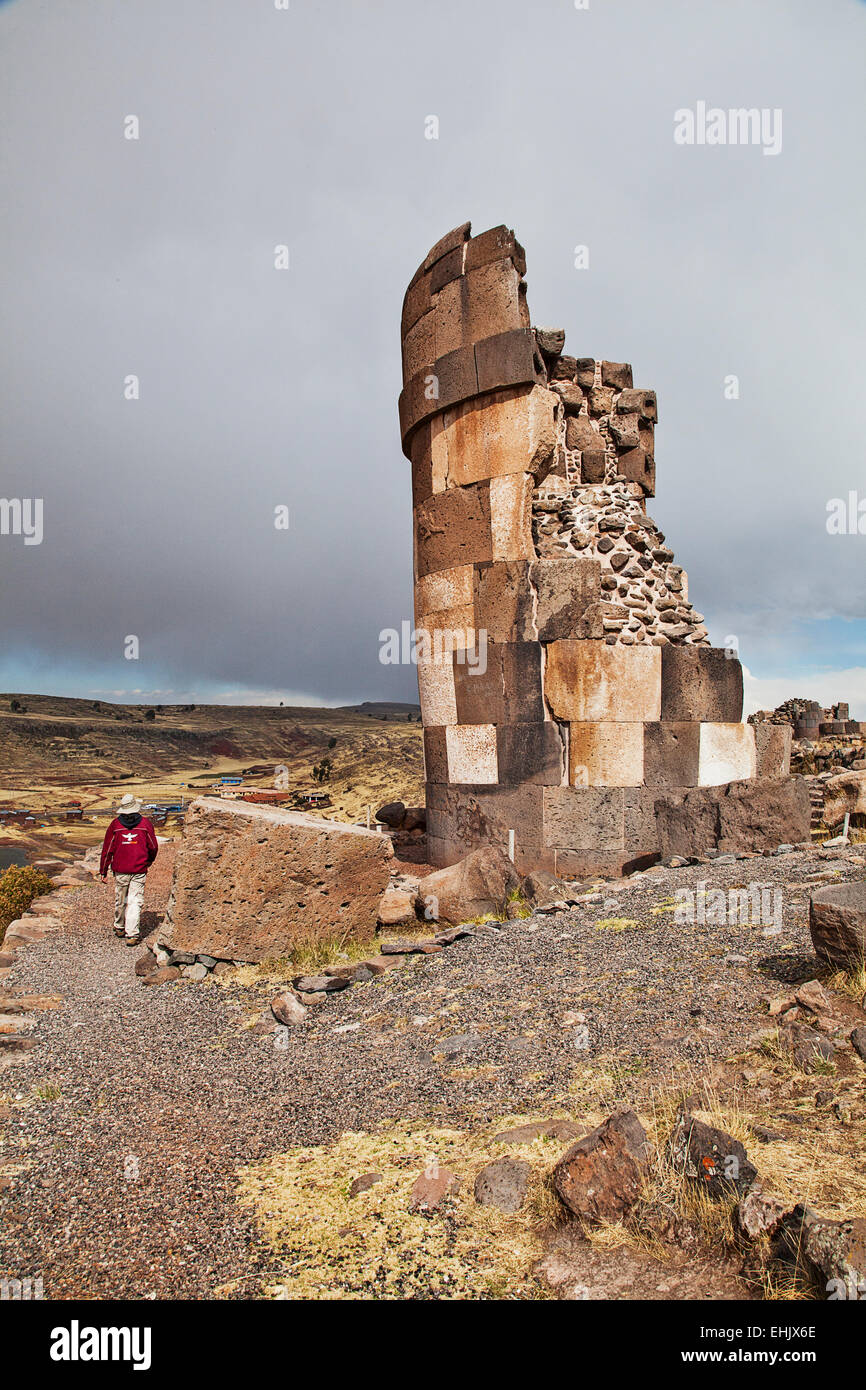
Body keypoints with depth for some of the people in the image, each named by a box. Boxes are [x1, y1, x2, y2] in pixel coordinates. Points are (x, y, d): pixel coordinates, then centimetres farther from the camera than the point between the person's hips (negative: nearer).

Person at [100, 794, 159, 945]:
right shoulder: (145, 823, -3)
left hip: (120, 871, 1)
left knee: (120, 900, 17)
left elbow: (107, 849, 0)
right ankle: (132, 935, -7)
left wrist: (103, 871, 8)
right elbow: (153, 847, 2)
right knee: (135, 902, -1)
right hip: (139, 870, -1)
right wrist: (148, 862, 22)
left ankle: (119, 928, 34)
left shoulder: (115, 825, -3)